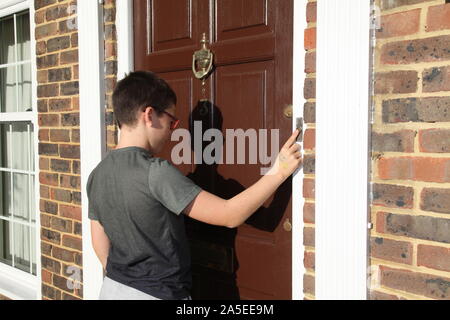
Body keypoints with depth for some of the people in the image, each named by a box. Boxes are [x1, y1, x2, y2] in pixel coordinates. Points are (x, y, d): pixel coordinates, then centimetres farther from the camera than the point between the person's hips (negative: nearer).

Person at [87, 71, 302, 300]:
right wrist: (279, 171, -17)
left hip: (112, 290, 7)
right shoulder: (155, 172, -23)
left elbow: (100, 245, 9)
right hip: (156, 294, -7)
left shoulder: (97, 175, 0)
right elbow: (230, 215, -24)